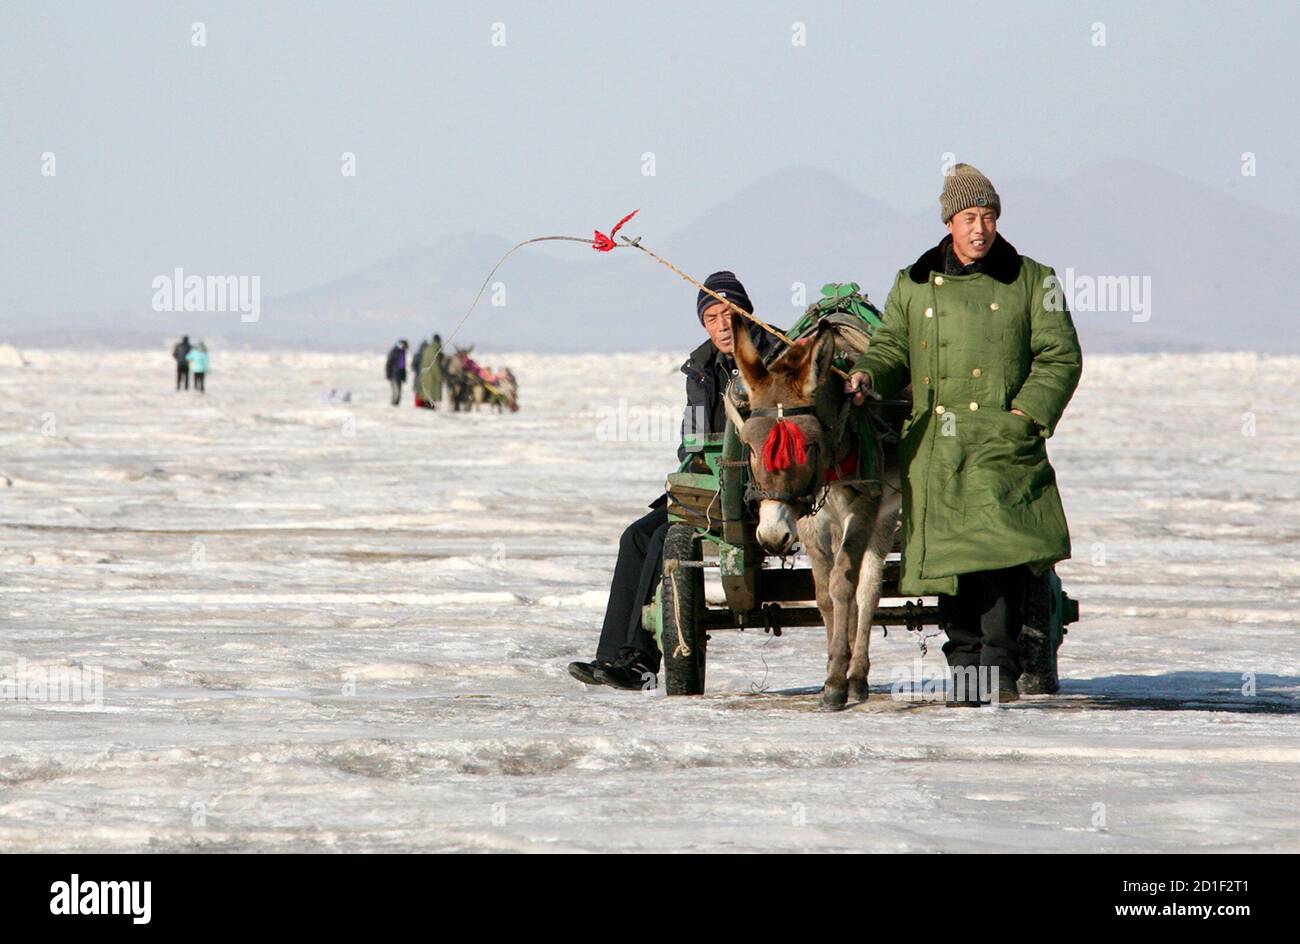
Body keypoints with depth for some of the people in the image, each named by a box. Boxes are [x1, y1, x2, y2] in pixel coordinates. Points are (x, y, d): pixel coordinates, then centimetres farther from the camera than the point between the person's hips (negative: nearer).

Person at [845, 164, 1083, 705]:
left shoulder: (1031, 281, 7)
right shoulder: (913, 286, 14)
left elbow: (1061, 356, 5)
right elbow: (893, 349, 16)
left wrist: (1029, 412, -8)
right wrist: (868, 376, -7)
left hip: (1002, 443, -3)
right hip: (933, 447, 3)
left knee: (1001, 549, -16)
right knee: (948, 555, 3)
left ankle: (999, 665, -12)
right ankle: (964, 664, 14)